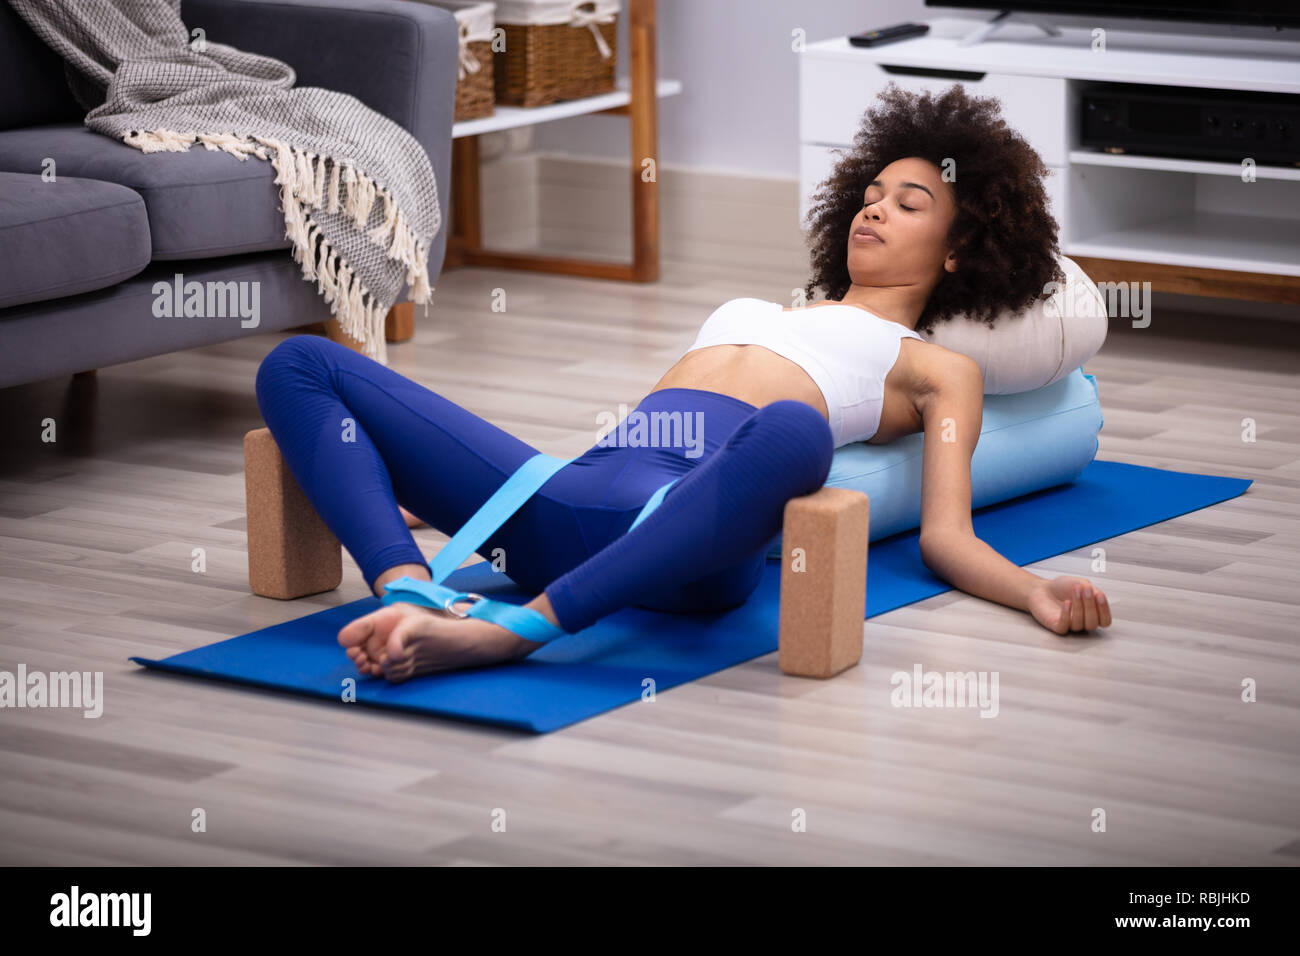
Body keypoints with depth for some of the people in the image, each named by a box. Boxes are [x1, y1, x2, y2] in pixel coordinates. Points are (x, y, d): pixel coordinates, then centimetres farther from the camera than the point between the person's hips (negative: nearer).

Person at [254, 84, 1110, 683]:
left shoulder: (938, 369, 24)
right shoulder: (764, 313, 41)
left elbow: (945, 534, 10)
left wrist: (1037, 592, -13)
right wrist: (425, 476, 36)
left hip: (692, 516, -6)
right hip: (575, 490, 6)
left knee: (791, 432, -44)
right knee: (301, 366, -6)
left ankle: (506, 632, -46)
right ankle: (413, 595, -33)